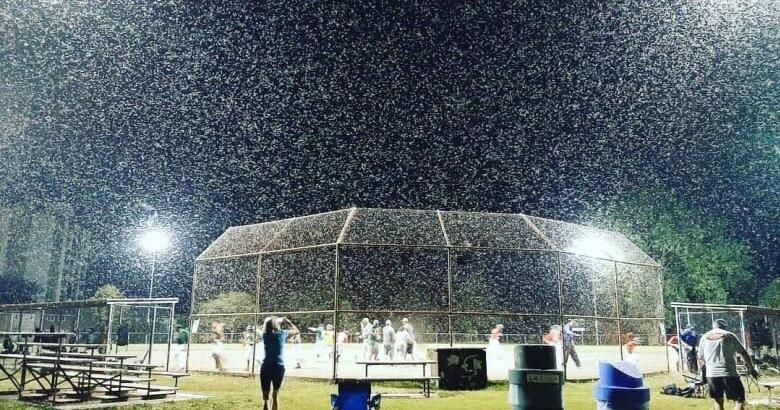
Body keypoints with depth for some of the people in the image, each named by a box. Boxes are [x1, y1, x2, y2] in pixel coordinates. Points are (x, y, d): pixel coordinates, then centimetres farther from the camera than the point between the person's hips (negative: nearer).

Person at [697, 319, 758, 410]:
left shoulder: (704, 337, 12)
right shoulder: (730, 336, 2)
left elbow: (700, 357, 17)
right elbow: (744, 353, 4)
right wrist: (752, 368, 15)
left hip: (711, 374, 4)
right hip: (729, 373, -4)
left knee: (718, 402, 14)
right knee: (740, 400, 1)